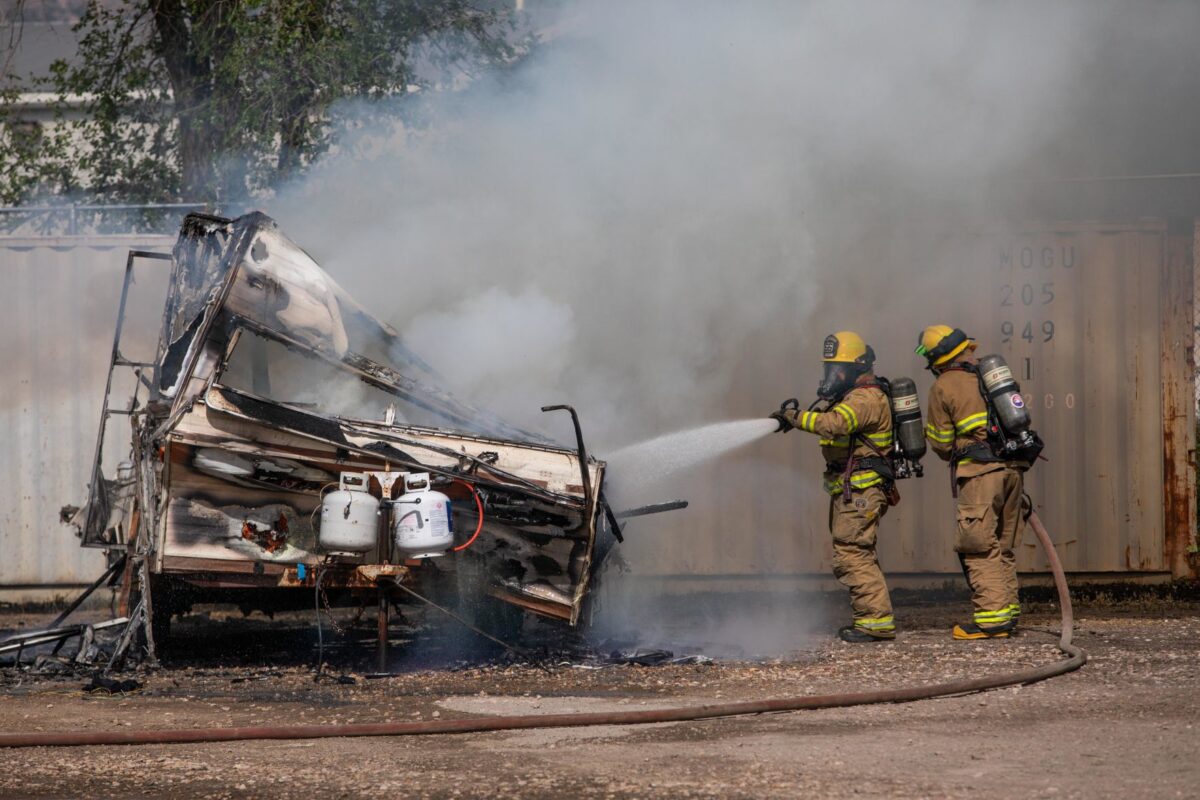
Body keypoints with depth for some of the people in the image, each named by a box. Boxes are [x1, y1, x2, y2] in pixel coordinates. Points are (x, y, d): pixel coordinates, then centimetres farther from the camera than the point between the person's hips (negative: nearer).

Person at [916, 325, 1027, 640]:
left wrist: (955, 456, 24)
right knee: (1003, 545, 15)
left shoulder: (943, 387, 0)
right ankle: (1008, 610, 16)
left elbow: (941, 444, 4)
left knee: (979, 546, -6)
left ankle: (992, 617, -14)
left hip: (980, 471, -6)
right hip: (1013, 466, 6)